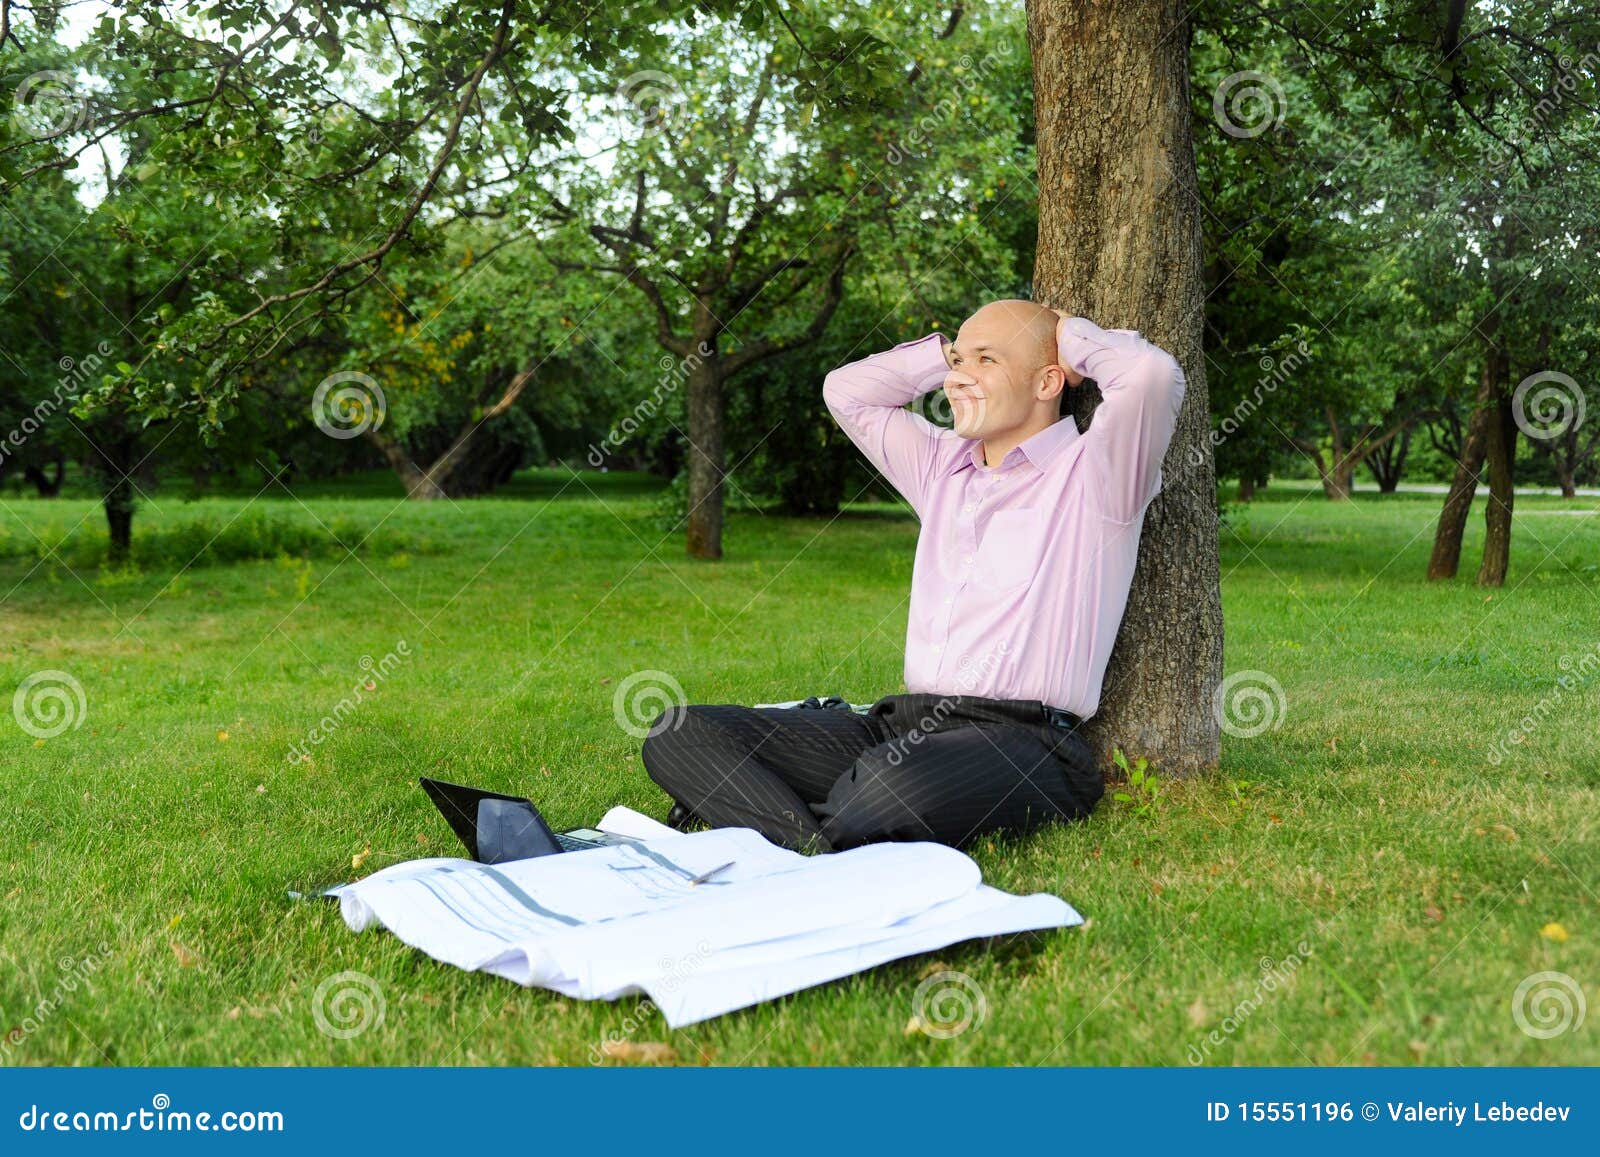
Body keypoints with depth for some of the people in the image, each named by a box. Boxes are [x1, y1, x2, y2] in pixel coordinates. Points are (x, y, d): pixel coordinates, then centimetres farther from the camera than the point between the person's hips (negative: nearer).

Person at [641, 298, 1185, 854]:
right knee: (678, 731, -9)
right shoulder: (943, 467, 24)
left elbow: (1152, 372, -17)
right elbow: (846, 389, 35)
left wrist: (1071, 336, 4)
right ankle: (811, 847, -29)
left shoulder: (1087, 474, 2)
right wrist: (950, 350, 24)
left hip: (1018, 742, -7)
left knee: (895, 783, -43)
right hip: (901, 726, 7)